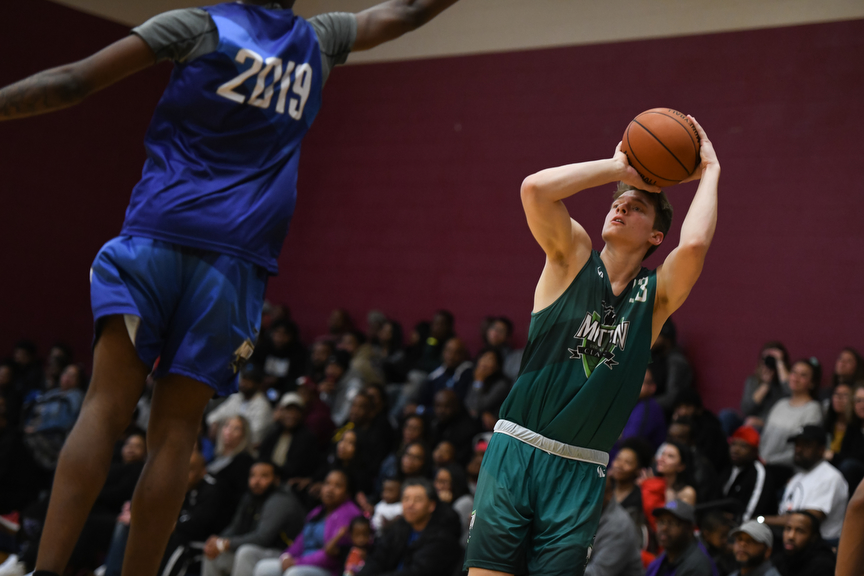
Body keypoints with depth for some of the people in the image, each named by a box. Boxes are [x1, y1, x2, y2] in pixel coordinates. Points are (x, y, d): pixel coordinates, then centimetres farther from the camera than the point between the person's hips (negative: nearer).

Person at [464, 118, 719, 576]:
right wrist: (620, 167, -6)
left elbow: (693, 245, -18)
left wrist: (709, 173, -5)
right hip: (516, 448, -1)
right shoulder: (573, 257, 3)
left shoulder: (656, 294, 5)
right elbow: (535, 188, -15)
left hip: (581, 469, 1)